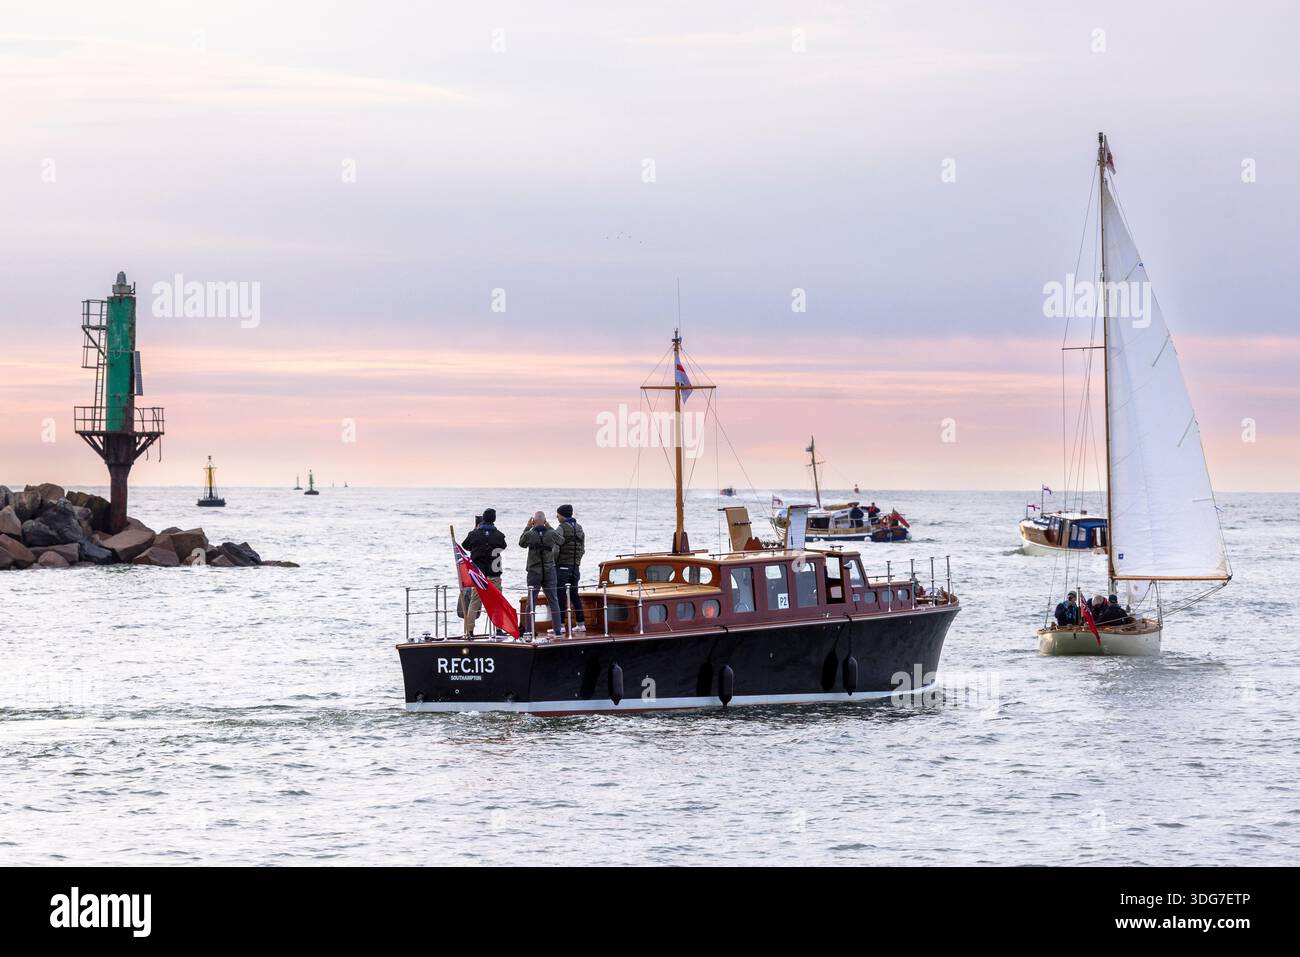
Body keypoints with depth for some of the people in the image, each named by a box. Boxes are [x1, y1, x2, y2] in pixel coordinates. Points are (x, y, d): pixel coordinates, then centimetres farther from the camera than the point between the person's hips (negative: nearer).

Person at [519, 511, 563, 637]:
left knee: (531, 602, 5)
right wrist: (549, 527, 19)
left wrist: (528, 527, 15)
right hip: (549, 571, 1)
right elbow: (559, 541, 13)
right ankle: (558, 629, 6)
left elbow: (521, 543, 9)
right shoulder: (551, 534, -8)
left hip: (534, 572, -1)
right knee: (553, 601, 8)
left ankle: (530, 630, 2)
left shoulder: (530, 535, -11)